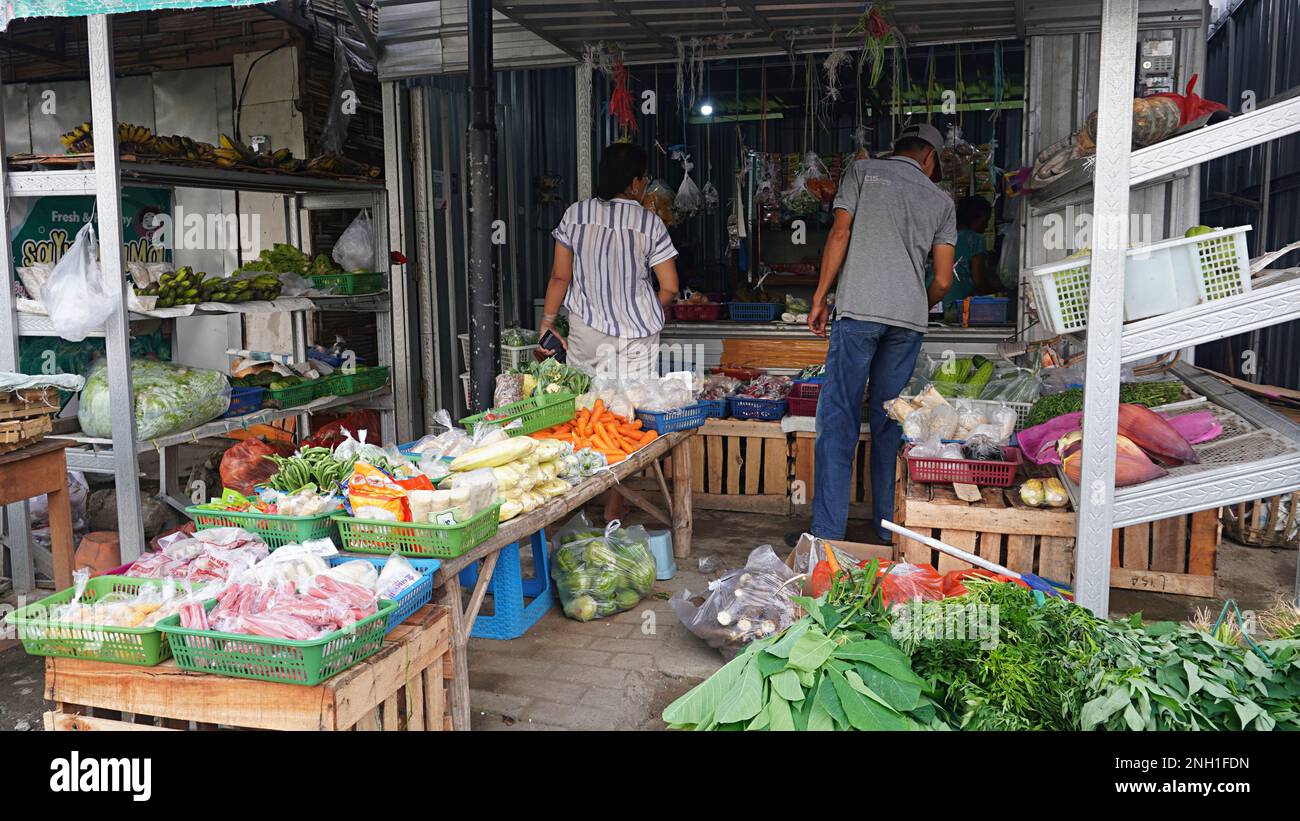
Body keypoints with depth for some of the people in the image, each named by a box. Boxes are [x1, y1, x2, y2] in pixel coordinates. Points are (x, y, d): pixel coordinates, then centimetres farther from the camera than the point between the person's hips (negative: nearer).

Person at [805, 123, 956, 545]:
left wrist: (819, 298, 4)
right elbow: (943, 280, 12)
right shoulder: (940, 200, 16)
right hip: (909, 318, 3)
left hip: (858, 309, -3)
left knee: (839, 419, -3)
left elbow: (840, 233, -1)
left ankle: (827, 533, -5)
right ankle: (889, 531, 13)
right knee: (890, 422, 10)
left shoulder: (863, 171, 10)